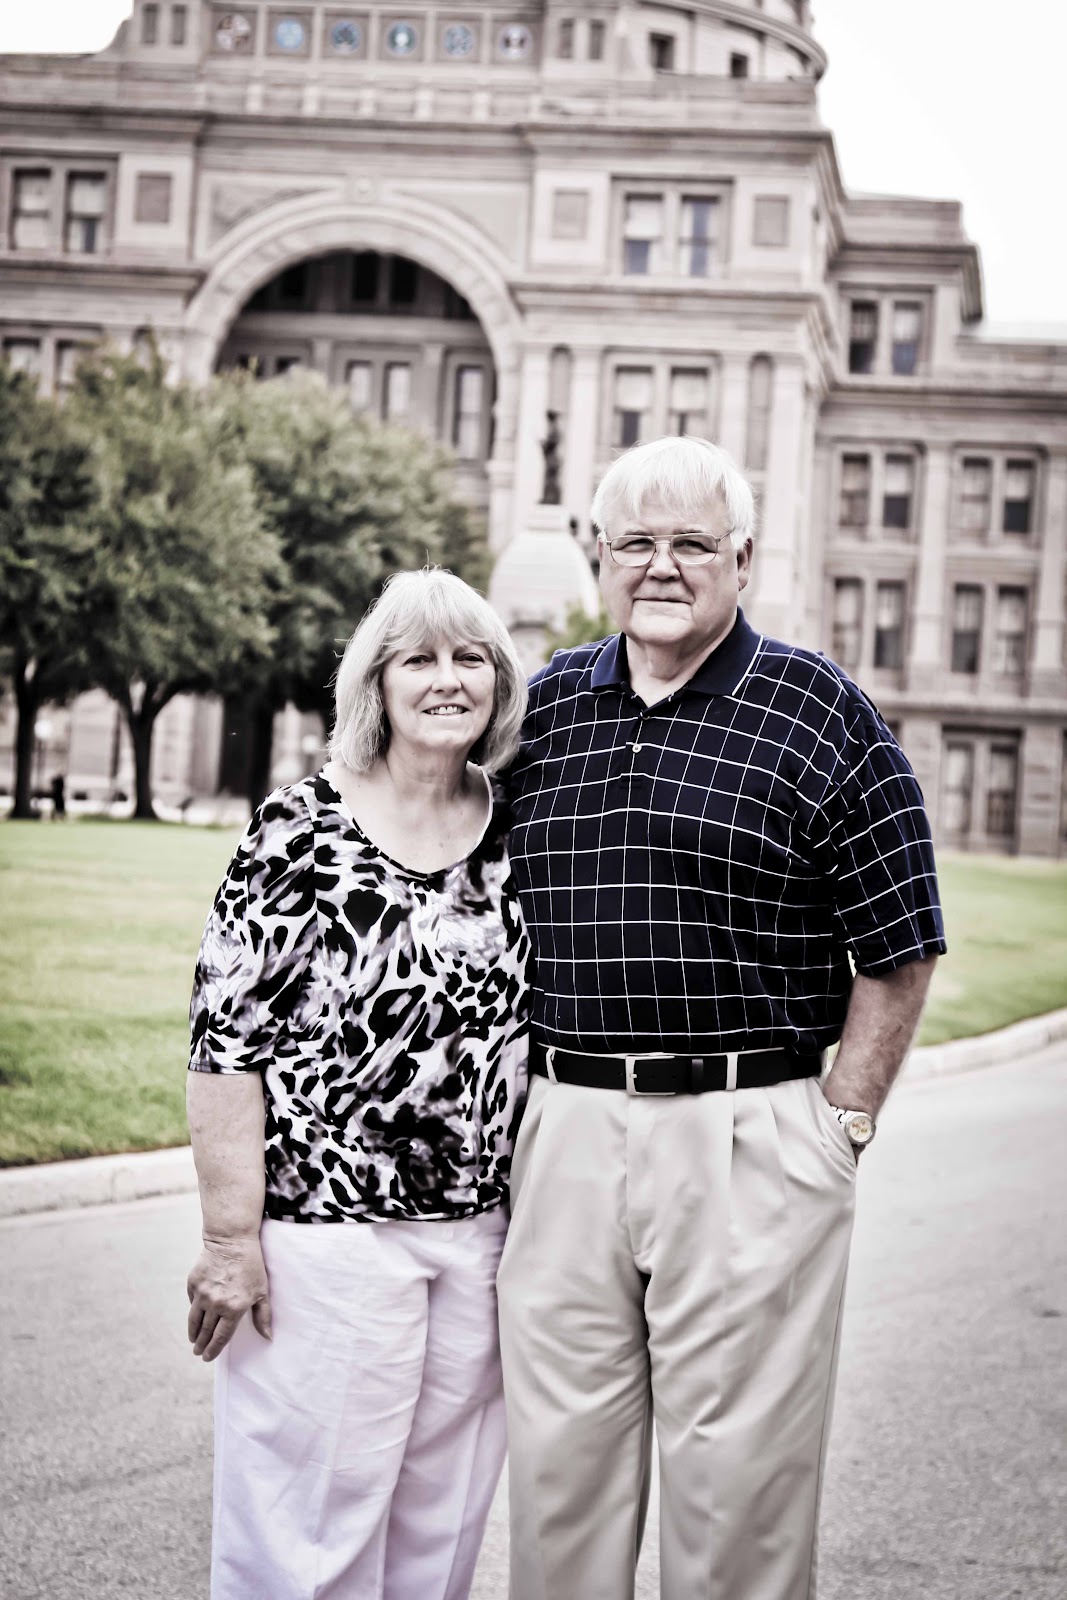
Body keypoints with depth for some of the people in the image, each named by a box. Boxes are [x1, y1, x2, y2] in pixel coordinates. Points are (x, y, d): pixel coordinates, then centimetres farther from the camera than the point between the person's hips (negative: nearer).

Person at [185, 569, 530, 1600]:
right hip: (324, 1232, -5)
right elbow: (225, 1040, -9)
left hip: (478, 1234, 5)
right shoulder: (299, 831, -8)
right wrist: (230, 1237, -13)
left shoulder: (516, 835, 6)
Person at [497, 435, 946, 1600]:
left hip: (750, 1139, -4)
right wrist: (529, 1098, 11)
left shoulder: (820, 715, -2)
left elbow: (897, 948, -2)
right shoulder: (542, 708, 10)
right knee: (556, 1465, 12)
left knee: (737, 1480, 4)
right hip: (563, 1132, 4)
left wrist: (840, 1129, -6)